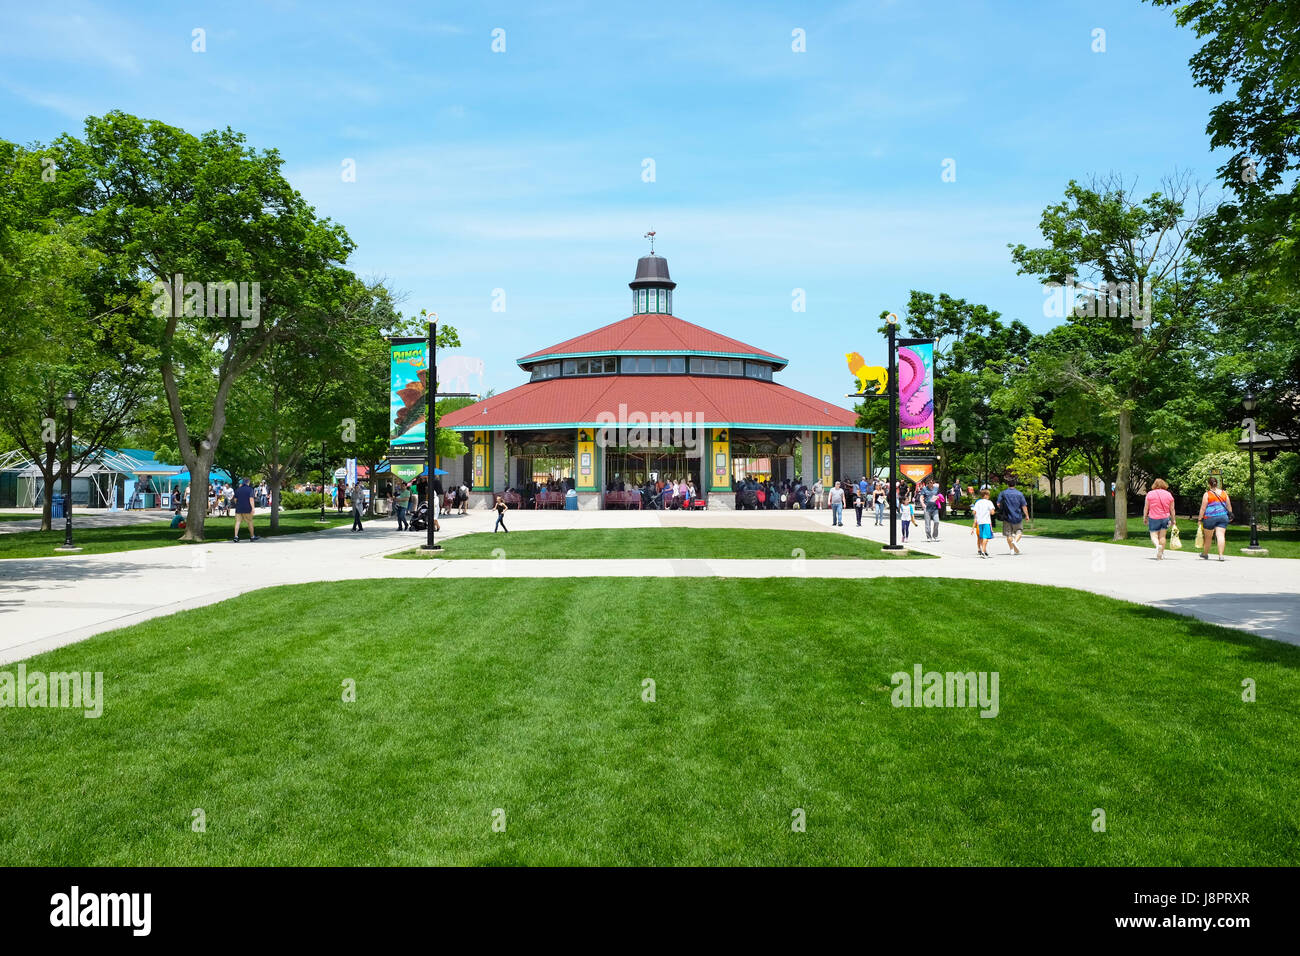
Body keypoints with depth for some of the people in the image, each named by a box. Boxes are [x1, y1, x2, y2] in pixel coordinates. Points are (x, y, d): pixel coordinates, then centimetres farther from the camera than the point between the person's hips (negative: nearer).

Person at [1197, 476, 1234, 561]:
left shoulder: (1207, 494, -4)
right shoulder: (1224, 493, 8)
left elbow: (1203, 508, -6)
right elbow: (1229, 506, 14)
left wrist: (1200, 518, -1)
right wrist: (1230, 515, 26)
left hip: (1210, 517, -3)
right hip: (1223, 516, 3)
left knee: (1208, 537, 11)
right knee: (1221, 535, -5)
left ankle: (1205, 554, 27)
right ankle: (1221, 555, -16)